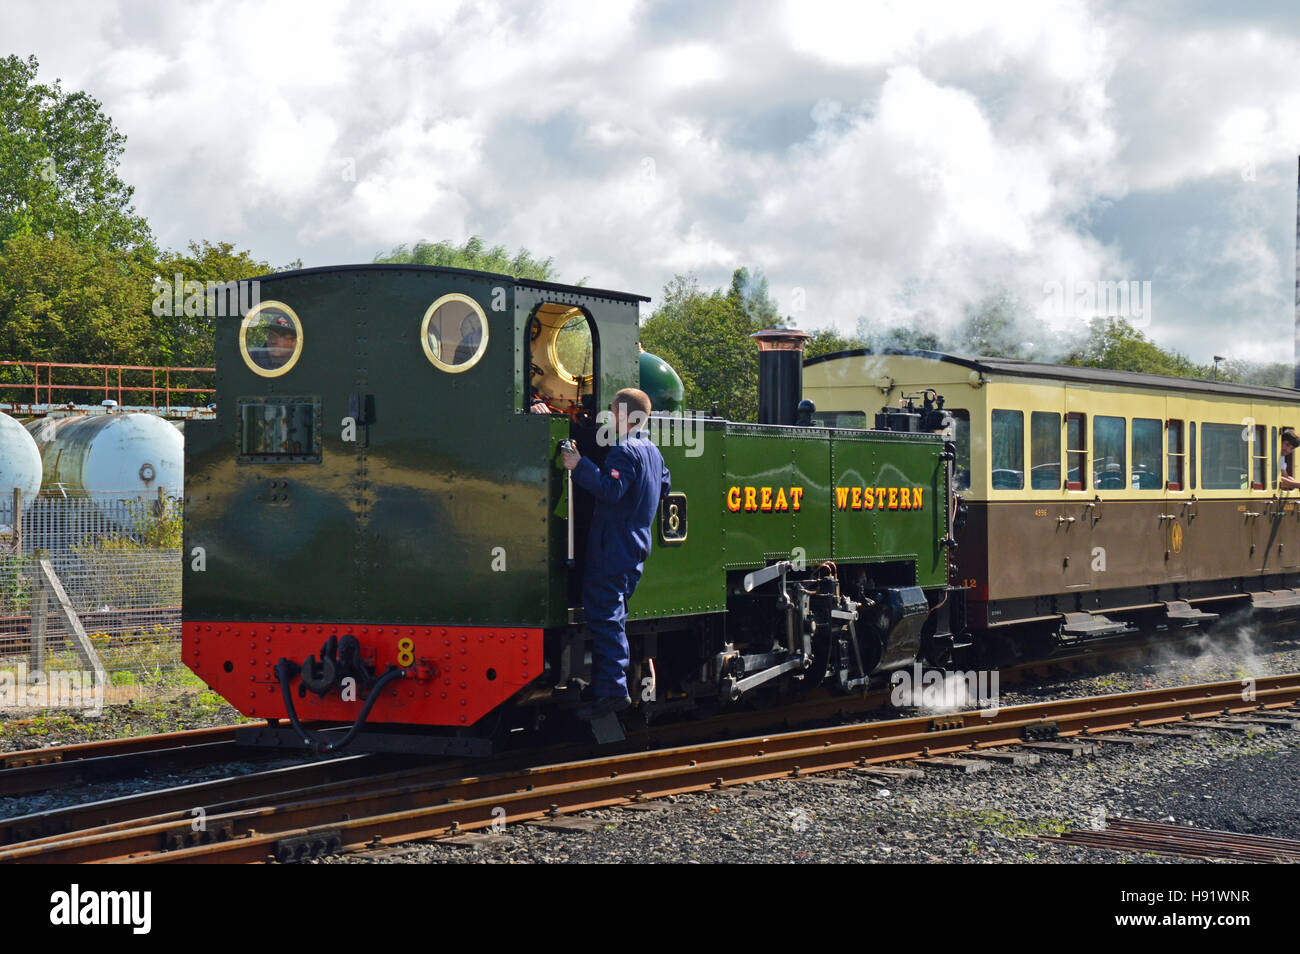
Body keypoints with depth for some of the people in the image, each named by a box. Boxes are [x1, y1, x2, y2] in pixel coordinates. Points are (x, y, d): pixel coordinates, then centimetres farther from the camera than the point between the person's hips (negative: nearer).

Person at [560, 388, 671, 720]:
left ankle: (611, 690, -16)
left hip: (612, 551, -10)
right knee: (613, 617, 15)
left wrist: (580, 466, -26)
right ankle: (612, 687, 18)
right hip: (635, 549, 10)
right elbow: (665, 485, 28)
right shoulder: (652, 450, 15)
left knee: (605, 617, -11)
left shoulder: (624, 452, -16)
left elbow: (611, 489, -29)